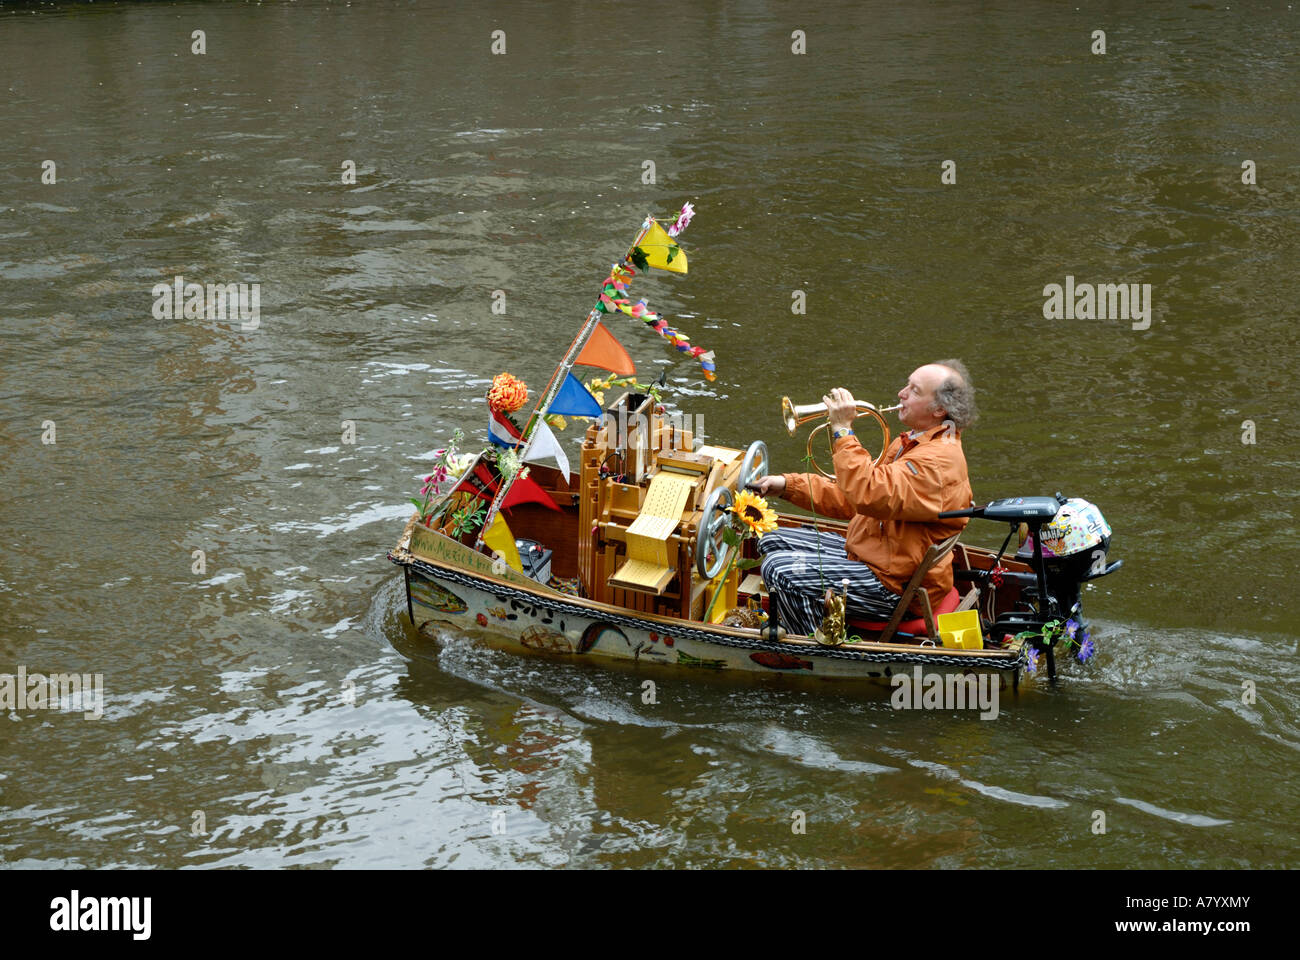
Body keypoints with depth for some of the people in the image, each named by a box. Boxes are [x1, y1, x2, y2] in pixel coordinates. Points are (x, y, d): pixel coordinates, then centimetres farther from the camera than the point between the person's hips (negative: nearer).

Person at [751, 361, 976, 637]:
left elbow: (869, 495, -35)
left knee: (780, 570, -22)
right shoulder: (912, 443, 14)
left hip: (895, 588, -11)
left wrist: (842, 430, -27)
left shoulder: (940, 459, -22)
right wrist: (787, 485, 9)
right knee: (774, 542, 17)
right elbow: (849, 501, 18)